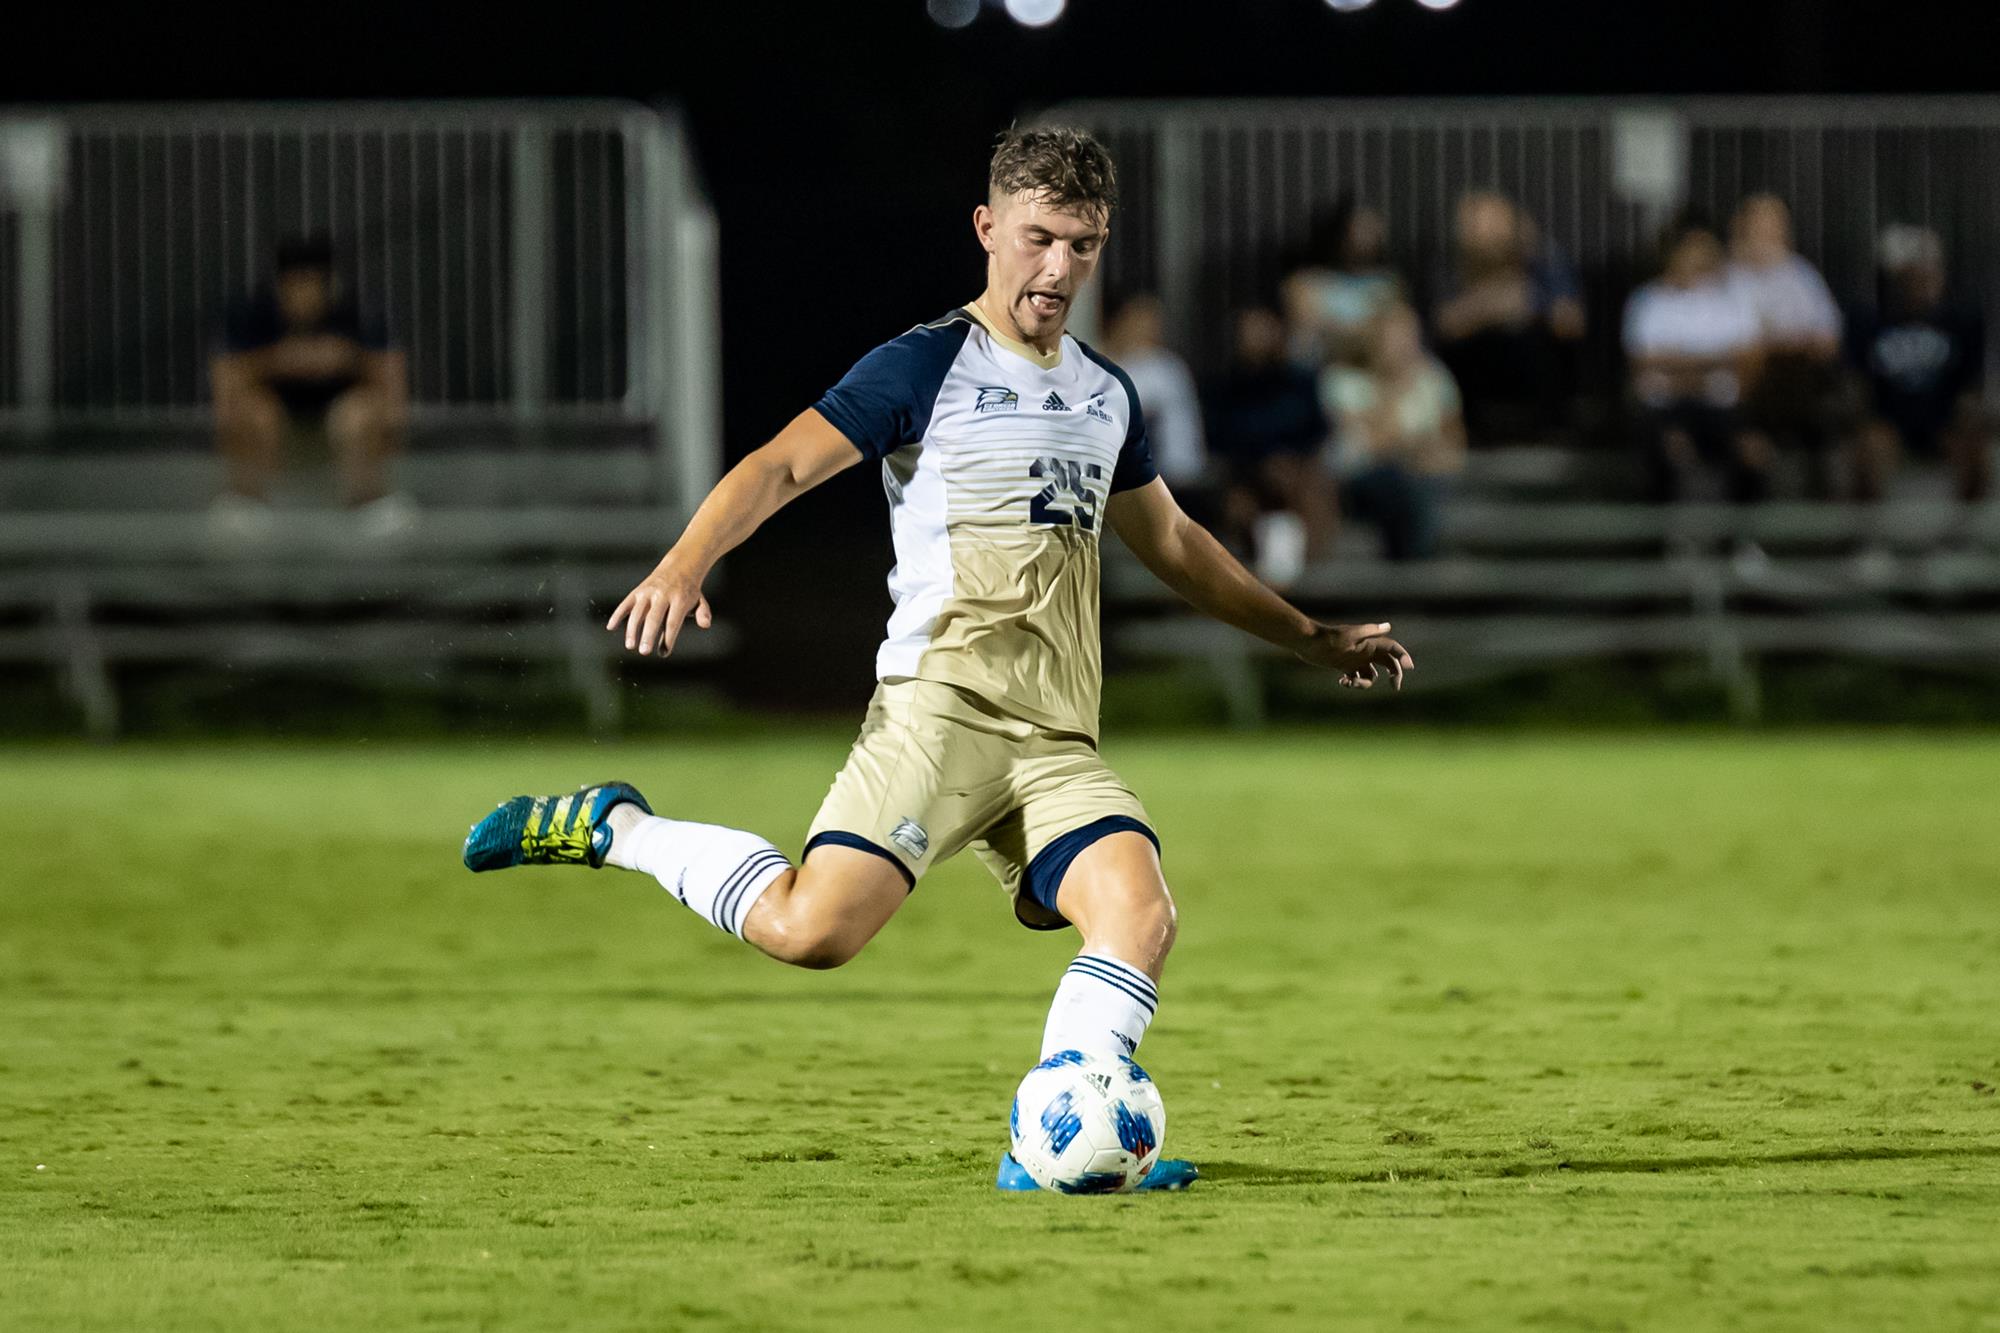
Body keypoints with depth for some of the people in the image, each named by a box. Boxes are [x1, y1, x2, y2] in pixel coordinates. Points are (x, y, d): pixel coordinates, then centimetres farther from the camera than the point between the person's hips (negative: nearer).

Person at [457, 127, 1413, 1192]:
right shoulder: (928, 365, 0)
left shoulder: (1106, 395, 20)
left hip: (1058, 742, 6)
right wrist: (683, 566, -23)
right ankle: (613, 831, 2)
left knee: (1141, 913, -18)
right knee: (811, 929, -20)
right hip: (940, 707, -6)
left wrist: (1311, 638, 39)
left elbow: (1170, 544, 35)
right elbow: (783, 466, -6)